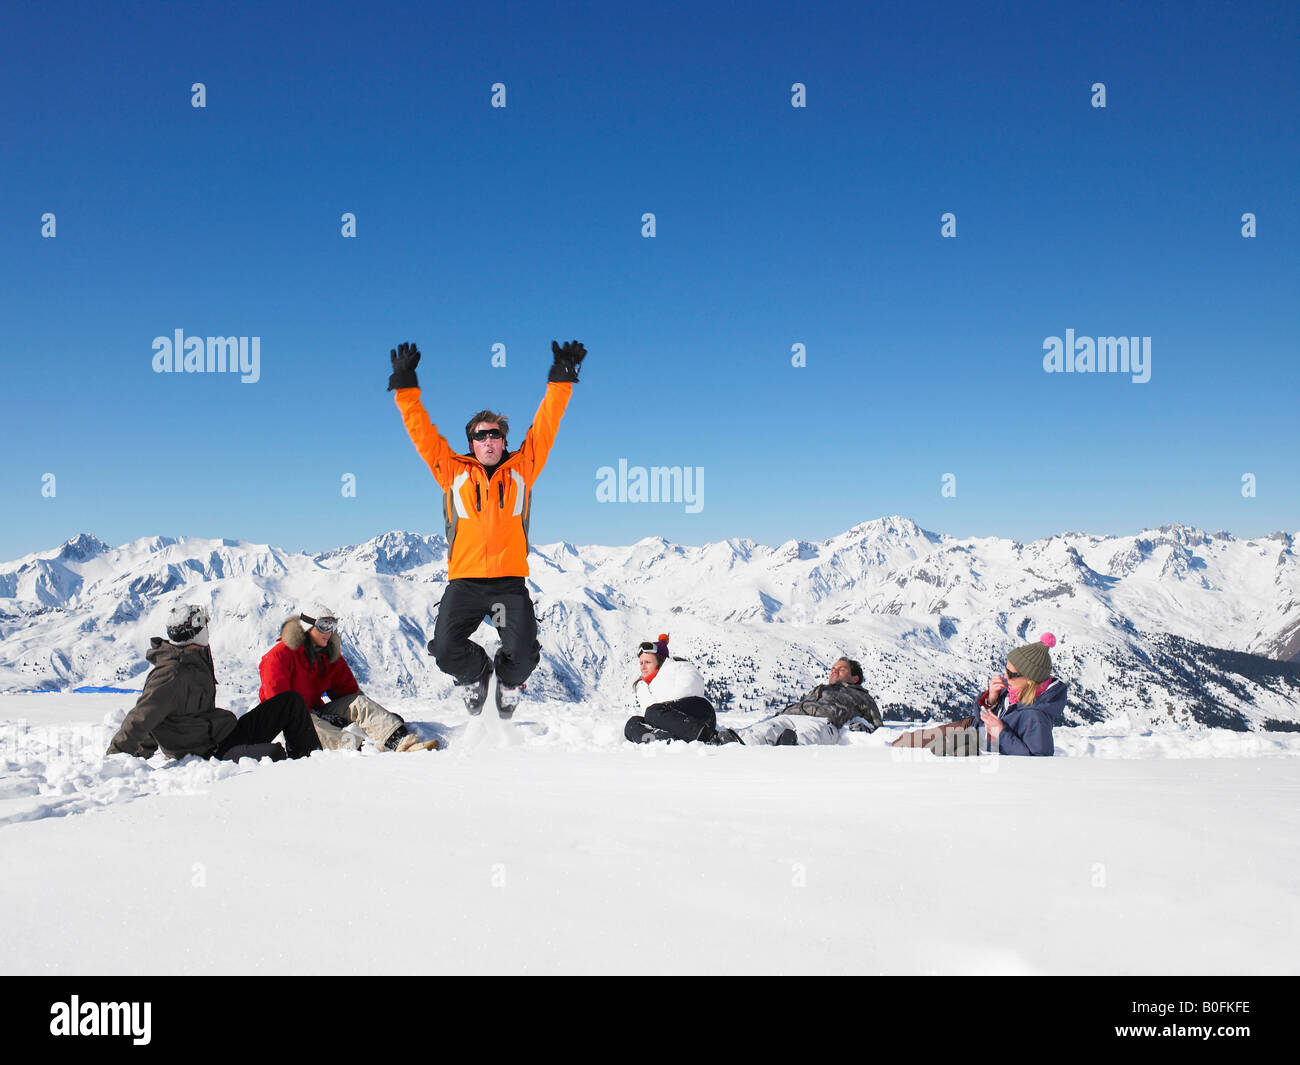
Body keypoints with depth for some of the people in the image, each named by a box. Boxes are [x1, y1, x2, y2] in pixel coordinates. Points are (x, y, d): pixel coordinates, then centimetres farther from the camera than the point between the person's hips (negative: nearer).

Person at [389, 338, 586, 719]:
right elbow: (422, 432, 8)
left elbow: (544, 427, 9)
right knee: (446, 650, -13)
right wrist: (406, 389, 1)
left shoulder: (522, 469, 11)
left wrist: (560, 381, 4)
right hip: (464, 580, 1)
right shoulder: (453, 471, 11)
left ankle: (509, 680, 26)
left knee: (523, 655, -11)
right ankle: (476, 672, 23)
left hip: (511, 581, 0)